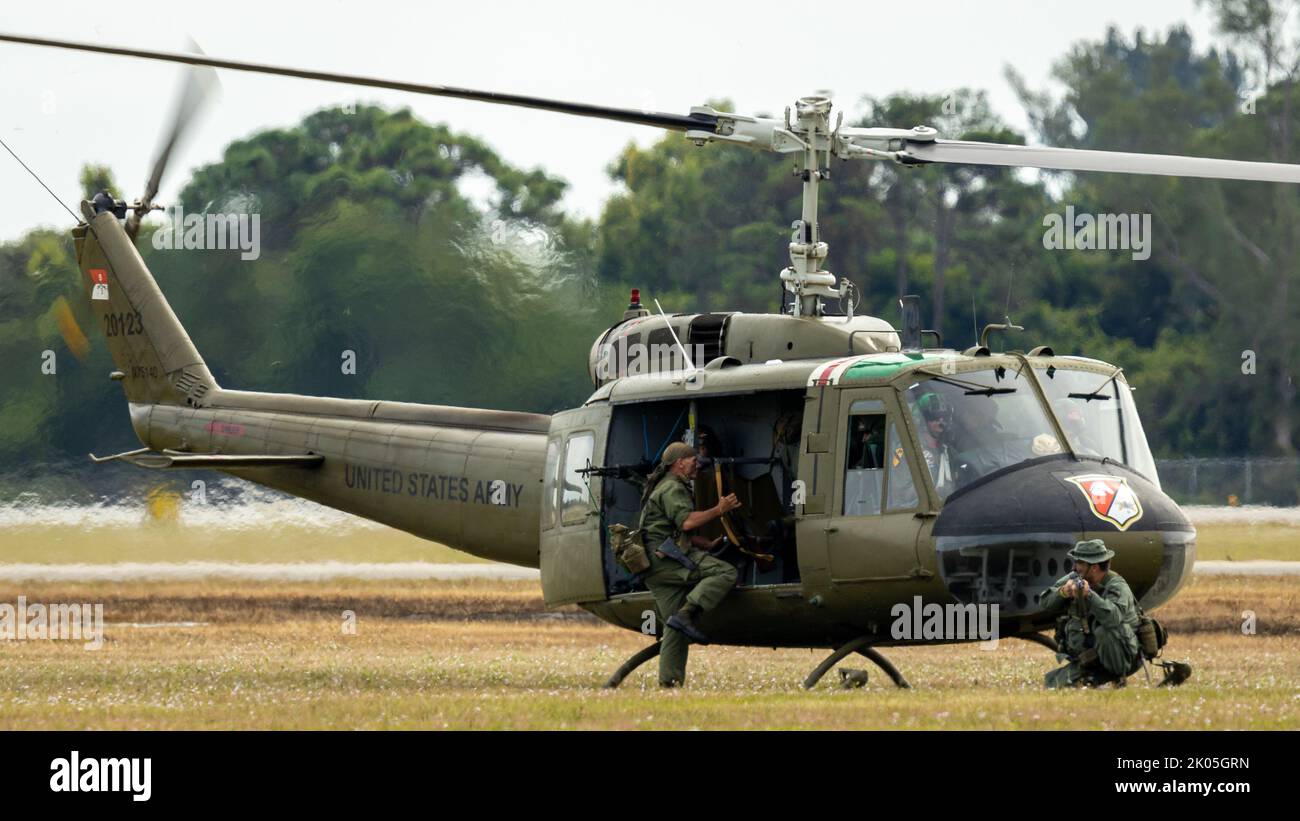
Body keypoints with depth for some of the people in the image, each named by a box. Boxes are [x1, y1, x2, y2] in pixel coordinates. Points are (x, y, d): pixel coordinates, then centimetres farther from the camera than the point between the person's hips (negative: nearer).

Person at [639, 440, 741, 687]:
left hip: (655, 568, 10)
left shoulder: (662, 488, 30)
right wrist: (719, 510, -13)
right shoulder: (672, 488, -5)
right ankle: (686, 613, -28)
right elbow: (686, 522, -20)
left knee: (676, 627, 8)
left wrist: (709, 544, 29)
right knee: (725, 573, -20)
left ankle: (668, 680, 3)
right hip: (666, 557, -10)